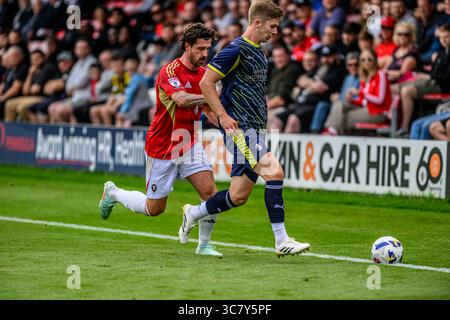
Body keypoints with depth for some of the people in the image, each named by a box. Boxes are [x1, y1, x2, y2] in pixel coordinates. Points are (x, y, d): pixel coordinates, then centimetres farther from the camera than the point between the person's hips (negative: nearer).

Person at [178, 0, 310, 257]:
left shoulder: (259, 51, 17)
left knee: (239, 196, 7)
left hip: (255, 129, 9)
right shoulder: (237, 50, -11)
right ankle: (282, 241, -18)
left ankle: (193, 214, 29)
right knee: (274, 172, -21)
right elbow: (206, 82, -14)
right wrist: (223, 115, -20)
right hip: (240, 128, -9)